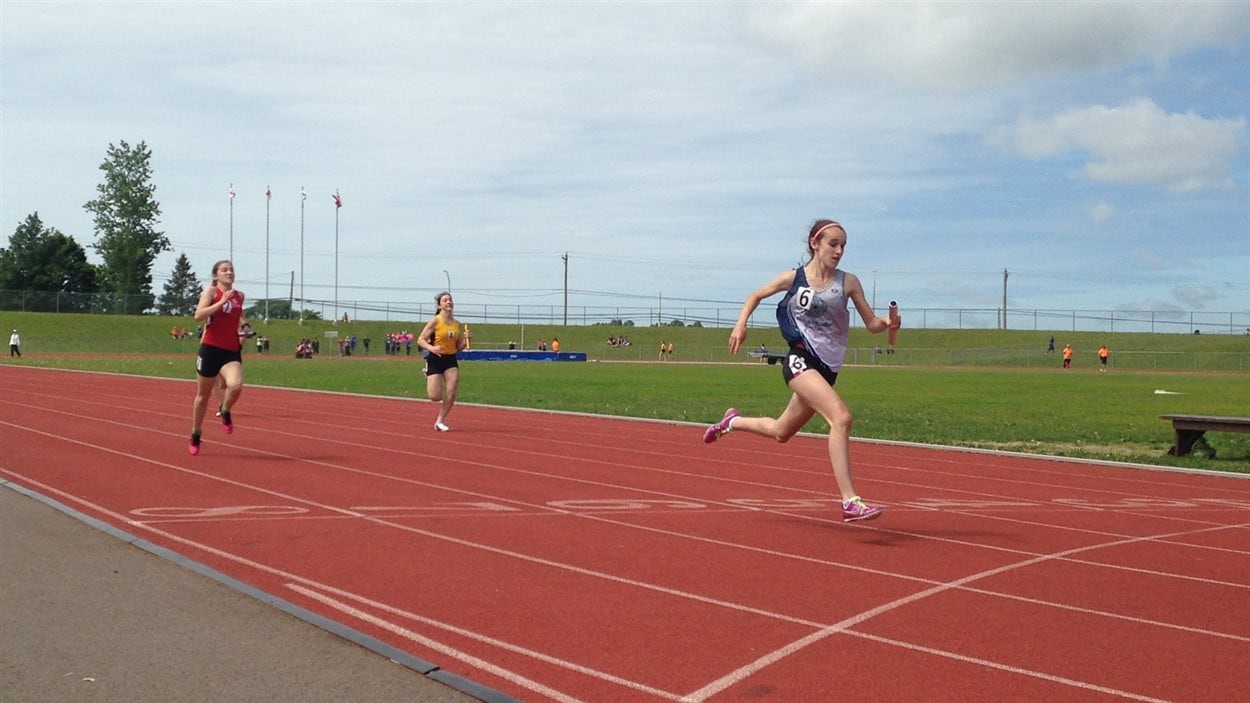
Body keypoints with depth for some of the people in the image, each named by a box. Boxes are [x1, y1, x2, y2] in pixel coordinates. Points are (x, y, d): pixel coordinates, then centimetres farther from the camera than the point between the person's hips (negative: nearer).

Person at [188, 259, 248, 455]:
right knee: (203, 395, 9)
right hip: (211, 349, -3)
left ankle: (224, 412, 8)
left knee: (236, 386, -25)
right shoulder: (211, 291, -3)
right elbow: (198, 316, -19)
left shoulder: (239, 295, 11)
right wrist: (221, 302, -23)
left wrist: (244, 324, 16)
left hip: (232, 351, 3)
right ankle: (195, 437, 28)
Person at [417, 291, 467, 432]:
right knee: (435, 397, -7)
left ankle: (440, 421, 9)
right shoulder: (435, 321, -8)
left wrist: (466, 340, -6)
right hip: (435, 359, -4)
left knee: (452, 393, -10)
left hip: (451, 360, 4)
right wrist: (431, 348, -27)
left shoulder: (457, 324, 7)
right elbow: (420, 340, -9)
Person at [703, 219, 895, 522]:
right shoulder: (793, 278, -1)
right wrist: (741, 324, 0)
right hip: (800, 359, -5)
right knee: (841, 417, -27)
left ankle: (732, 421, 50)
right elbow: (756, 296, 15)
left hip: (827, 367, 5)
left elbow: (872, 324, 4)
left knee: (781, 432, 20)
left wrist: (887, 323, -18)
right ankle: (850, 502, -28)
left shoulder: (848, 282, 3)